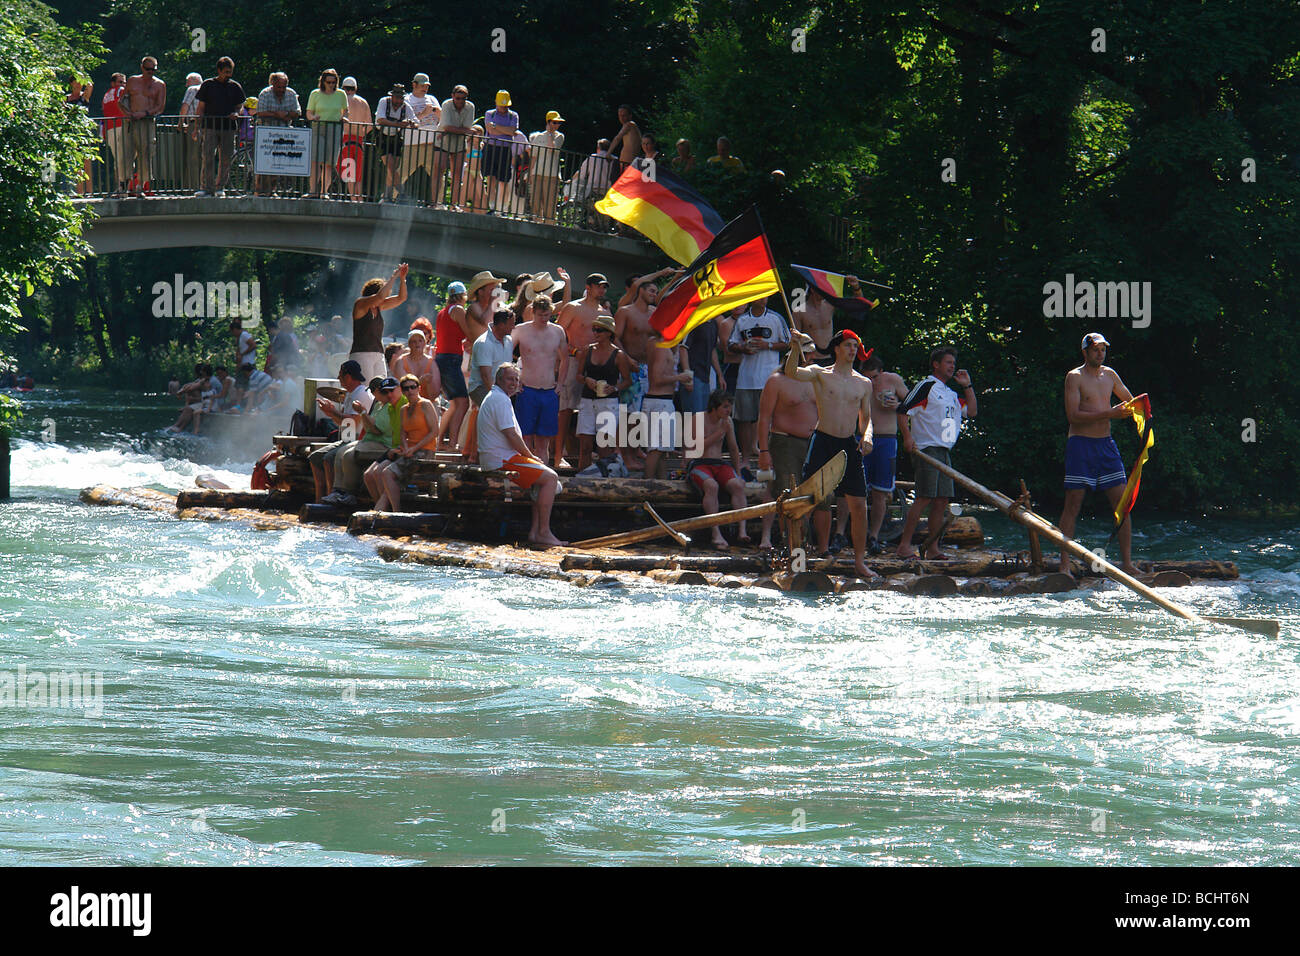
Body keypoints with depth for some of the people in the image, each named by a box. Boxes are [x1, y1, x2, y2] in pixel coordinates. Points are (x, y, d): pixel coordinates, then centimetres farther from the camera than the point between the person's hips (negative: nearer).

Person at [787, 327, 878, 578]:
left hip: (850, 445, 3)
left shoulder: (864, 383, 14)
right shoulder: (820, 374, 3)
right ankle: (822, 554, 12)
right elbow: (792, 372, -15)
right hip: (823, 442, -3)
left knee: (859, 504, -3)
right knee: (821, 500, 0)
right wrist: (797, 347, -29)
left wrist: (867, 436, 0)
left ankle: (859, 561, 2)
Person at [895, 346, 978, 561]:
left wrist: (967, 386, 15)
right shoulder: (926, 386, -5)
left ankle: (933, 548, 7)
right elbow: (903, 411, -10)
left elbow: (972, 411, 23)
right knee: (924, 498, -14)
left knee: (941, 501, 5)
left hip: (944, 452, 8)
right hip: (926, 449, -8)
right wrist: (908, 437, -20)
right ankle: (905, 545, -13)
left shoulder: (951, 393, 20)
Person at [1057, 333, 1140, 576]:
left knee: (1122, 504, 1)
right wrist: (1109, 413, -21)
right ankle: (1065, 565, -4)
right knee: (1072, 505, -5)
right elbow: (1073, 415, -15)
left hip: (1106, 445, 6)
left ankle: (1127, 563, 6)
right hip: (1081, 445, -6)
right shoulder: (1074, 377, -5)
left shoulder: (1109, 375, 13)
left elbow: (1129, 401, 24)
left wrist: (1130, 409, -2)